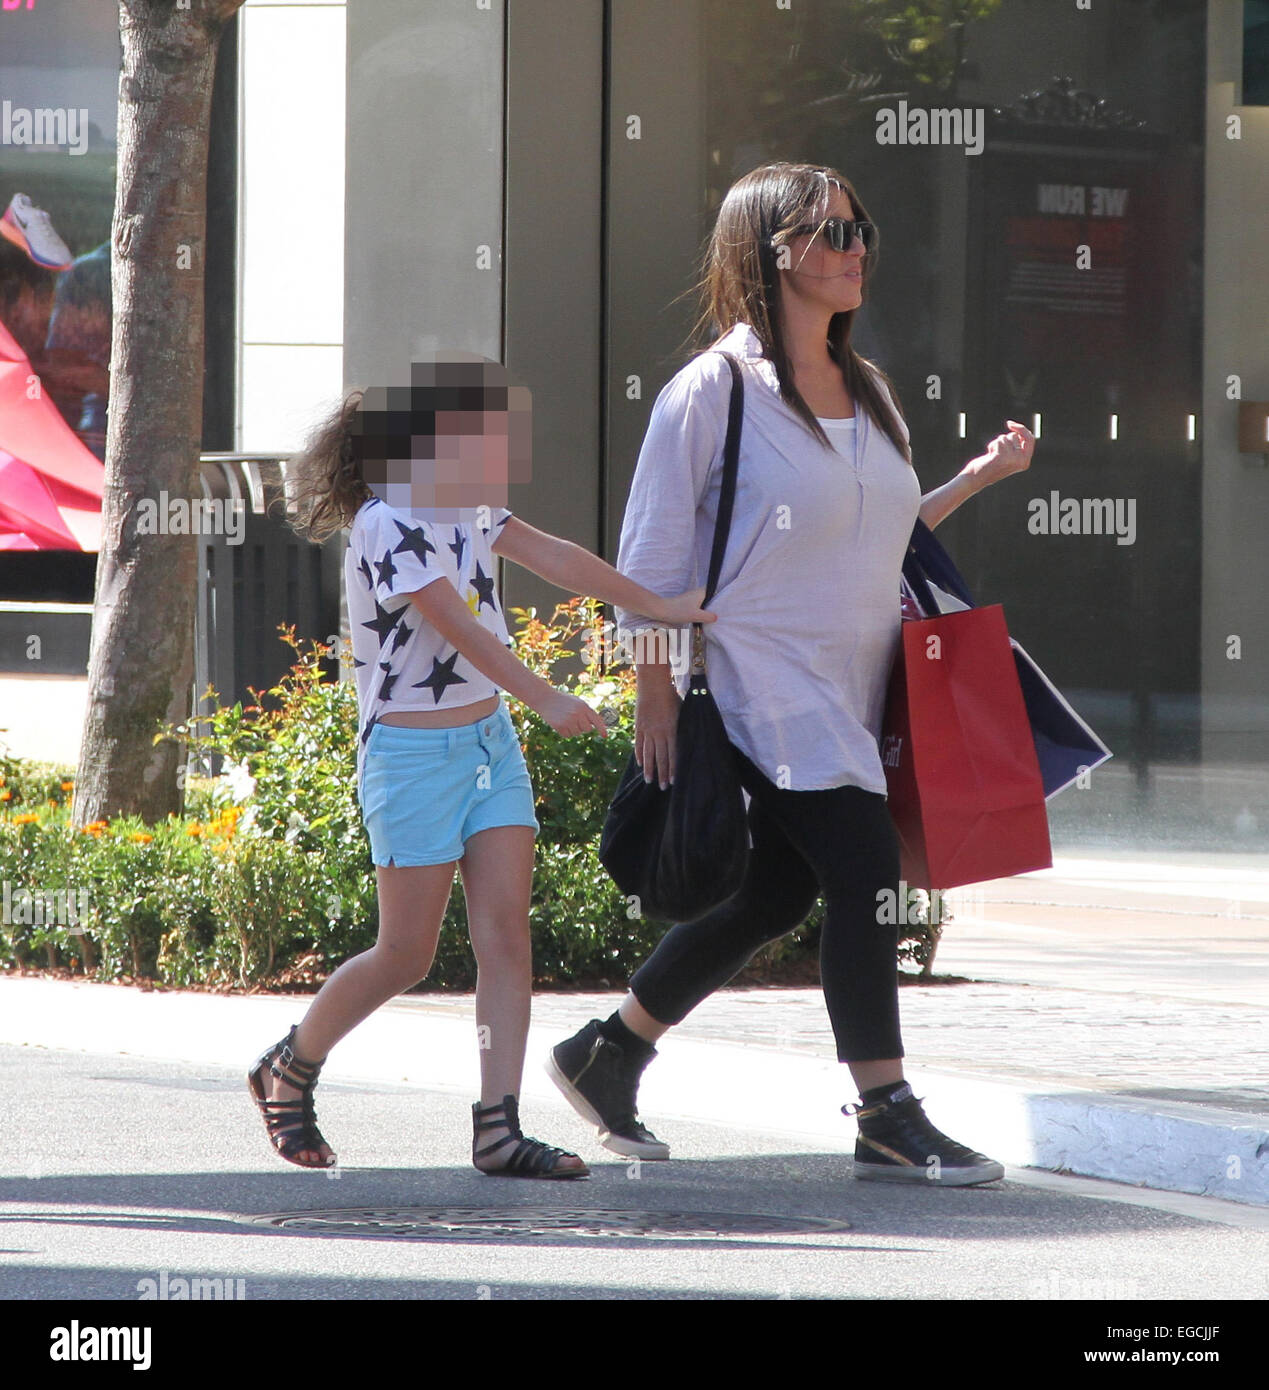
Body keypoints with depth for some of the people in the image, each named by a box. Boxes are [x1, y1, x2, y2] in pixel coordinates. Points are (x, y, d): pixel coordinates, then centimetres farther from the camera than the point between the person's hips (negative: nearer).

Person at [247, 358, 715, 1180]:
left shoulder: (468, 508, 9)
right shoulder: (387, 526, -17)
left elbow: (553, 557, 15)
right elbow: (459, 627, -25)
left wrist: (656, 605, 18)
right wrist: (547, 700, -32)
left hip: (489, 740, 8)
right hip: (412, 751, -8)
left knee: (506, 933, -3)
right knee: (407, 954, -3)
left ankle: (499, 1129, -6)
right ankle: (290, 1069, 20)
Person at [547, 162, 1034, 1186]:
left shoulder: (868, 391, 13)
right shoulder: (714, 390, -9)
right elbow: (651, 555, -7)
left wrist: (979, 477, 10)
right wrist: (656, 696, -10)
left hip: (850, 688, 8)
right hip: (760, 686, -8)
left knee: (775, 894, 10)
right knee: (865, 869, -15)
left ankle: (605, 1057, 26)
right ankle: (887, 1120, -8)